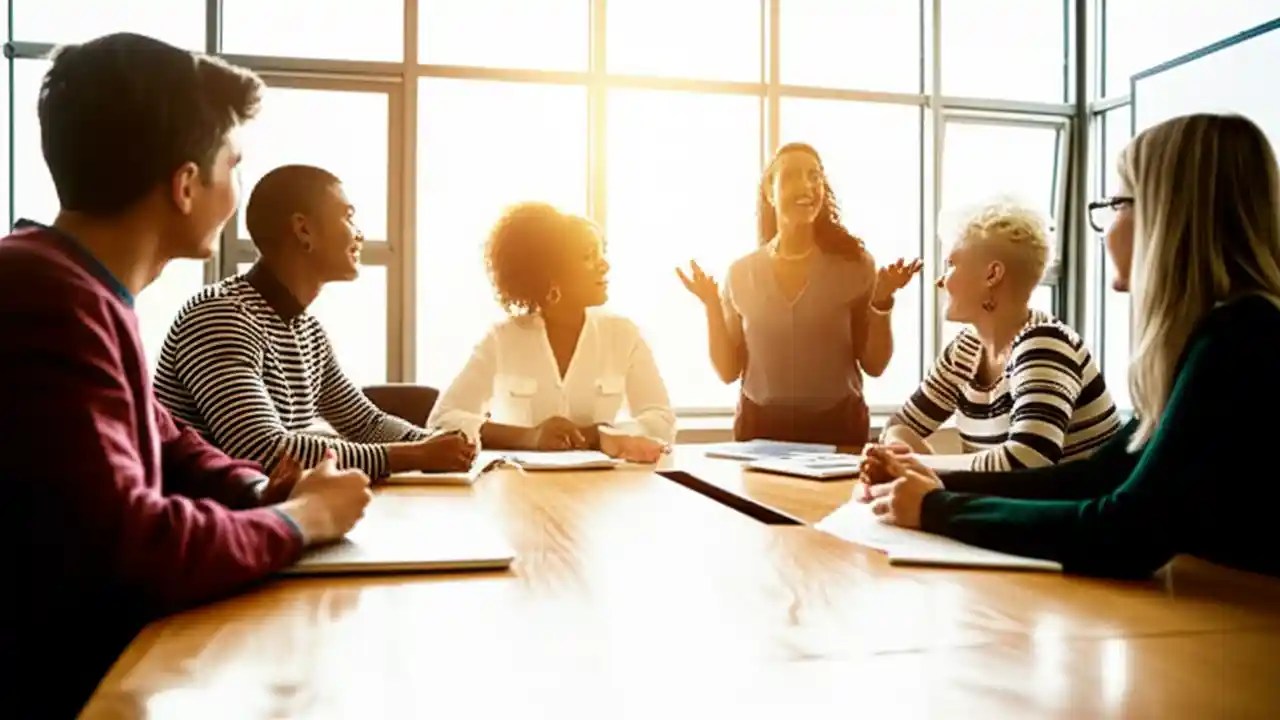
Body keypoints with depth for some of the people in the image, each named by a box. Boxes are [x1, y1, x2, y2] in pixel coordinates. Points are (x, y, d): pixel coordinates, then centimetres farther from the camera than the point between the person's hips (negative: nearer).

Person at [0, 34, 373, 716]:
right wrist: (299, 517, -16)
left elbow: (164, 446, 17)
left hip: (93, 644, 8)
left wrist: (261, 493, -1)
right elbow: (124, 550, -32)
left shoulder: (81, 291, 6)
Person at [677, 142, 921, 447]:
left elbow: (874, 365, 0)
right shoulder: (741, 272, 1)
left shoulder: (854, 263, -3)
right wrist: (712, 306, -9)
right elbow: (728, 371, 2)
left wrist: (882, 301, -13)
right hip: (760, 427, 1)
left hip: (837, 425, -1)